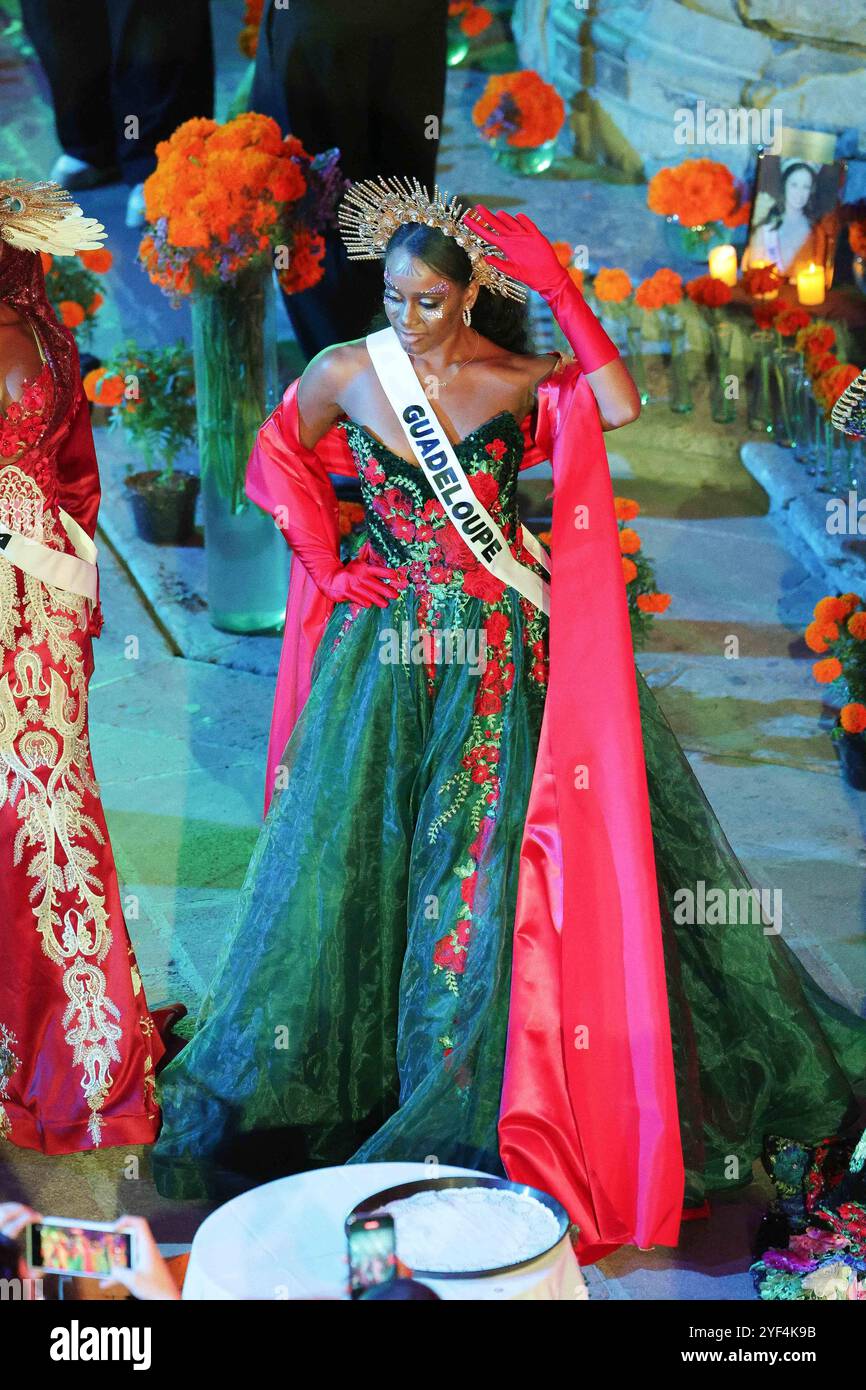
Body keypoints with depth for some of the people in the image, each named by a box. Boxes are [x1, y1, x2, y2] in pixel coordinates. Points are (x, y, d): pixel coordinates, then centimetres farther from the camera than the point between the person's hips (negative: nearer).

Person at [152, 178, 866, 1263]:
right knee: (354, 857, 5)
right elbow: (277, 459, 14)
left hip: (501, 658, 0)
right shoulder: (345, 373, 1)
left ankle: (466, 1093, 17)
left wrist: (558, 288, -15)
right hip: (388, 654, 1)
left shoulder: (517, 379, -1)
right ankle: (307, 1085, 24)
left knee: (485, 865, 0)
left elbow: (621, 405, -18)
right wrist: (327, 567, 4)